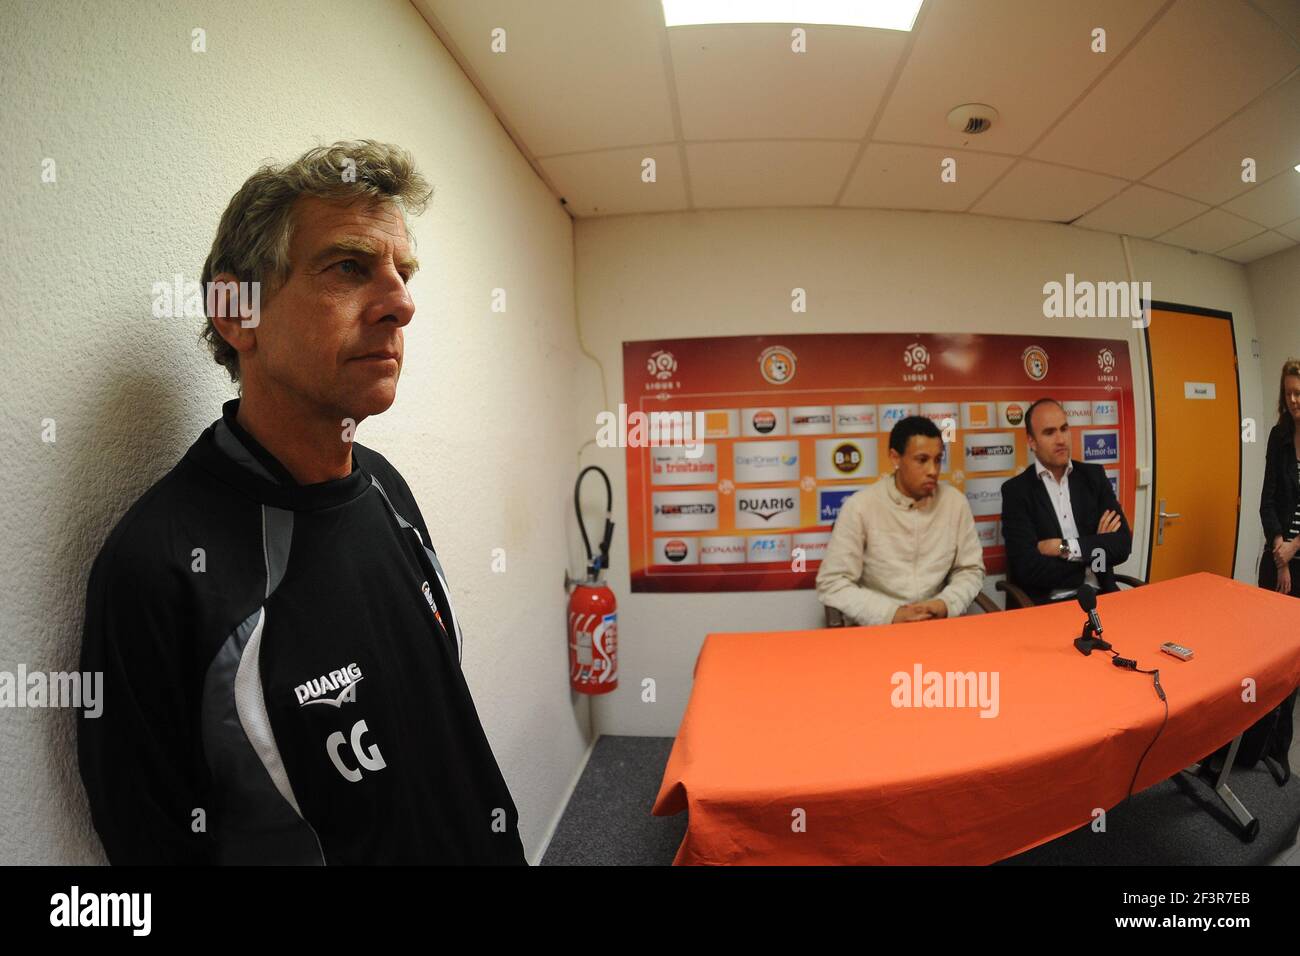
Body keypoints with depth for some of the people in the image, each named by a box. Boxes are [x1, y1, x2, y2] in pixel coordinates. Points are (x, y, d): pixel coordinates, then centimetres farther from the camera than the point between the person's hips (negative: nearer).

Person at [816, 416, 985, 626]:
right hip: (878, 626, -3)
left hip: (937, 623, 3)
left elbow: (970, 569, 10)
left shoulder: (955, 502, 0)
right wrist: (892, 614, -18)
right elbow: (831, 583, -11)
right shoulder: (860, 507, -11)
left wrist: (945, 605, -9)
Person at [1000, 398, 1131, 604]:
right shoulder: (1016, 491, -3)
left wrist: (1065, 547, -10)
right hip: (1047, 604, -3)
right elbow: (1028, 569, -12)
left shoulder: (1094, 476, 10)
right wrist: (1096, 548, -4)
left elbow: (1122, 544, 2)